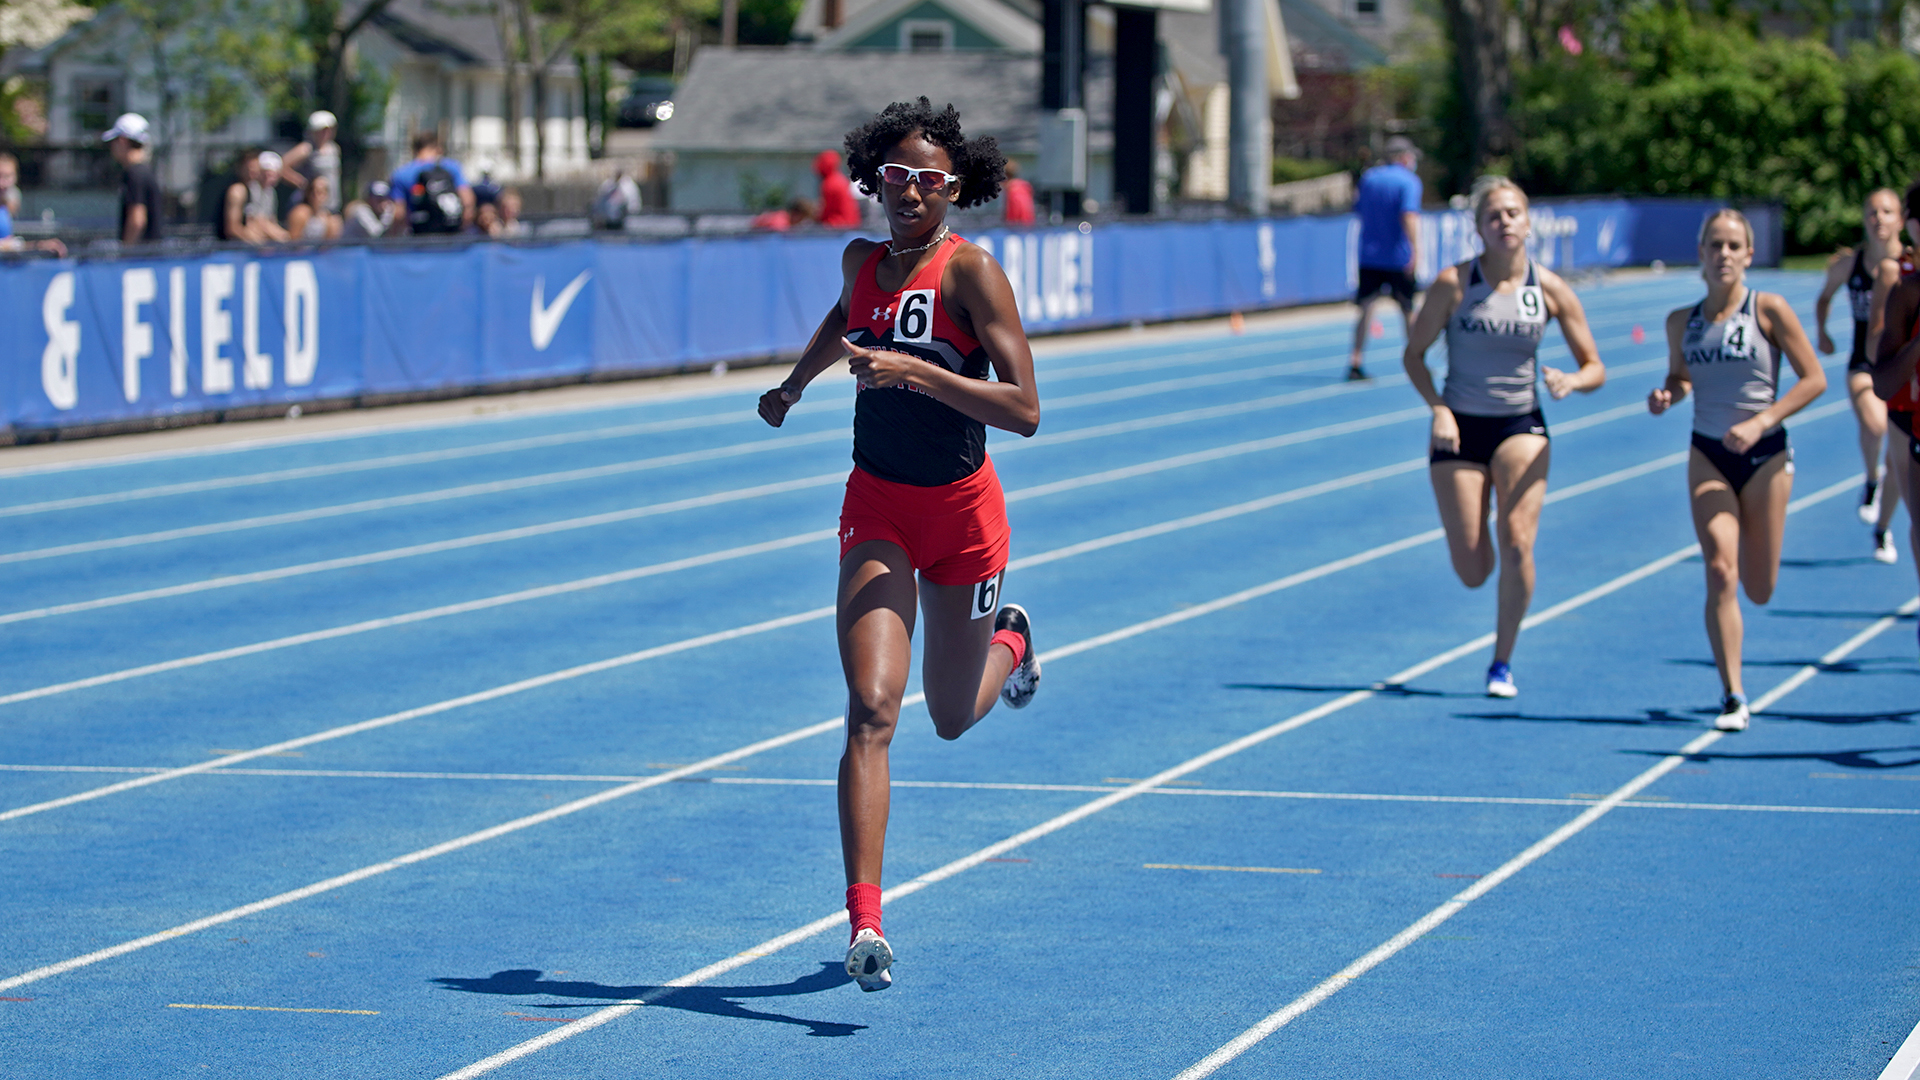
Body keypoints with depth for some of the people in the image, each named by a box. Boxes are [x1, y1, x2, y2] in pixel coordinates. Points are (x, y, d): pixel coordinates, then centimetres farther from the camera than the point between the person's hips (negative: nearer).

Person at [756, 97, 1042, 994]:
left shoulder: (971, 271, -16)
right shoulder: (862, 260, 0)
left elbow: (1023, 409, -23)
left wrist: (910, 367, -30)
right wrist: (794, 384, 32)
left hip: (963, 512, -2)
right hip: (877, 508, 2)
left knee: (953, 718, 17)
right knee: (871, 709, -17)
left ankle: (1008, 644, 54)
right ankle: (864, 922, -22)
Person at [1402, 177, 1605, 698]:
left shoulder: (1550, 289, -4)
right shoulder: (1454, 284, -9)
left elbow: (1595, 368, 1)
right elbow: (1414, 354, 0)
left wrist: (1570, 380, -21)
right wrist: (1438, 409, -15)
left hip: (1521, 426, 1)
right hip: (1460, 429, 0)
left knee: (1516, 543, -19)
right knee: (1472, 572, -2)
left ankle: (1503, 662, -2)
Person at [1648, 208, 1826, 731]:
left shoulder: (1769, 310, -9)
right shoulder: (1682, 321, 1)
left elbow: (1814, 379, -8)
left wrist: (1760, 422, -17)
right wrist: (1666, 395, -6)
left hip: (1764, 454, -1)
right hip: (1708, 456, 1)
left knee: (1759, 590, 7)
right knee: (1719, 574, -14)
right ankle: (1732, 697, -9)